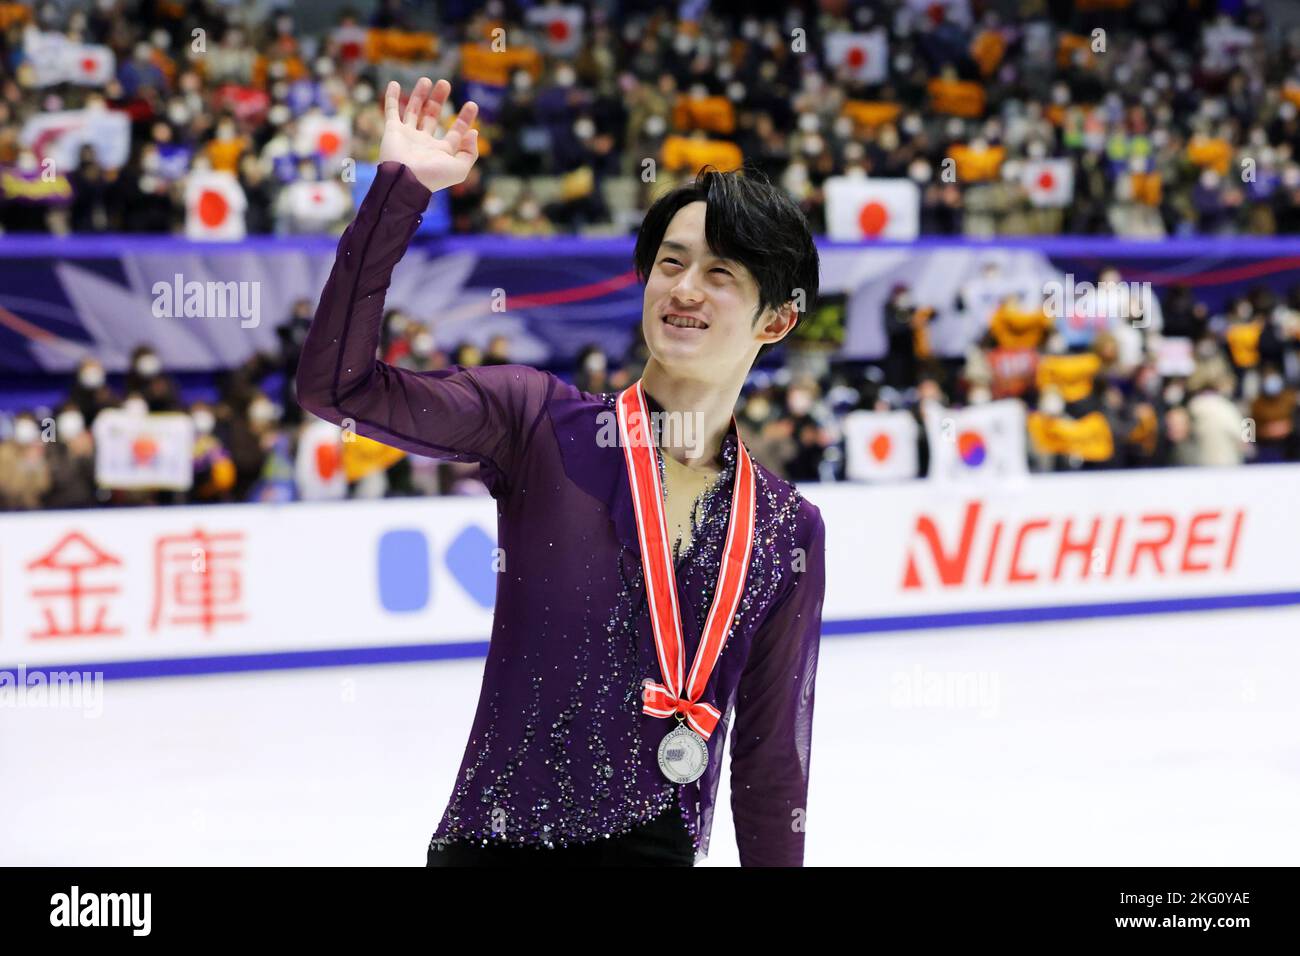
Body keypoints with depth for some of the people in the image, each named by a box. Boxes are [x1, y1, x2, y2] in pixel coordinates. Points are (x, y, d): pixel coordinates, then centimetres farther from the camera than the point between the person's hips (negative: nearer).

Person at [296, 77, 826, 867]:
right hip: (494, 841, -1)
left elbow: (771, 756, 8)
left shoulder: (790, 532, 3)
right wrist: (401, 189, -18)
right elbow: (337, 384, -13)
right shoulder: (540, 424, -2)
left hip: (655, 847, 1)